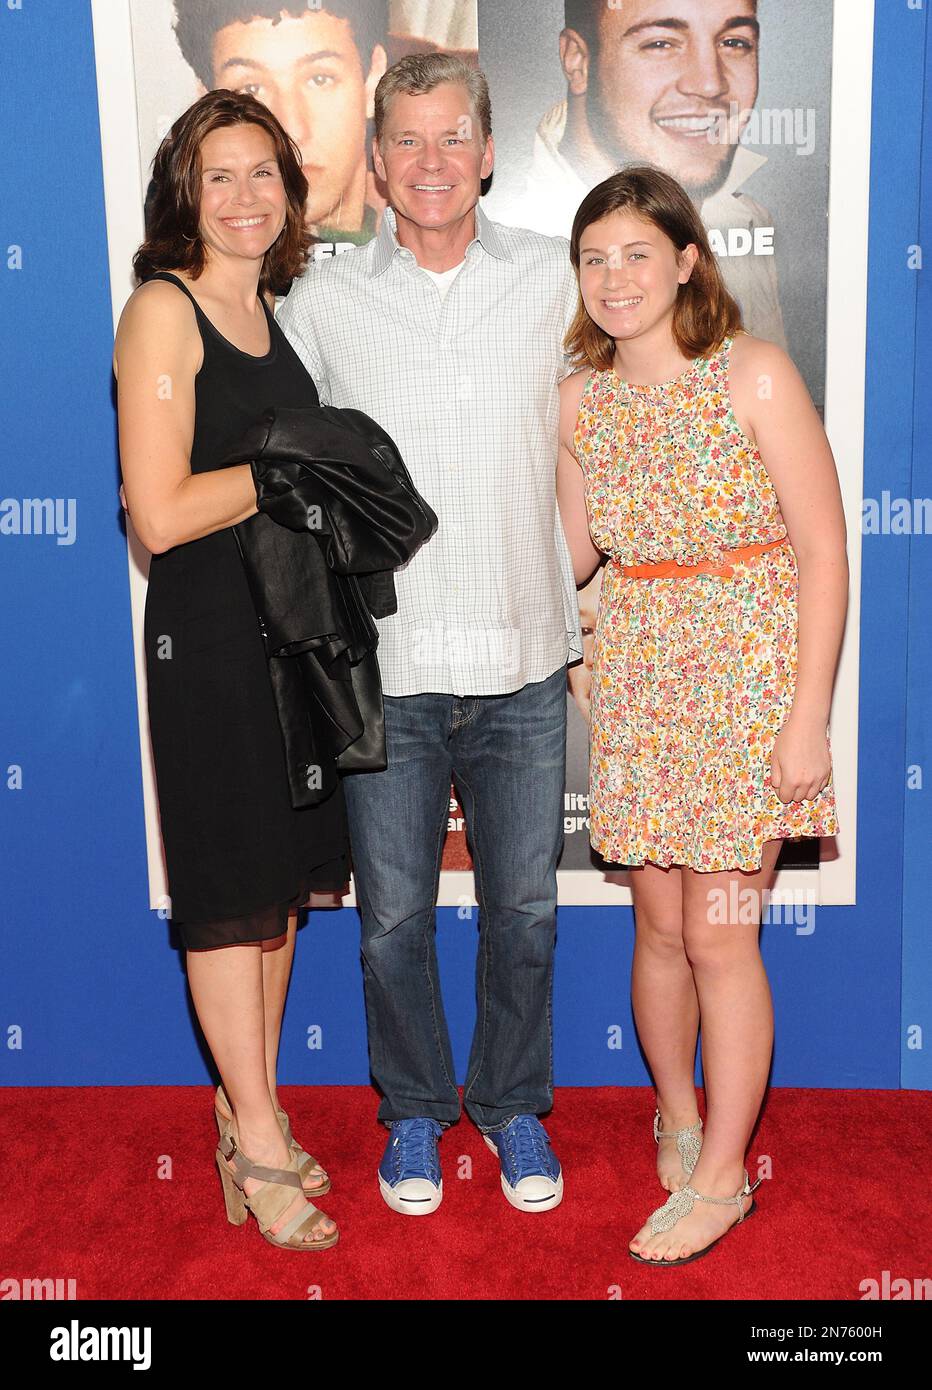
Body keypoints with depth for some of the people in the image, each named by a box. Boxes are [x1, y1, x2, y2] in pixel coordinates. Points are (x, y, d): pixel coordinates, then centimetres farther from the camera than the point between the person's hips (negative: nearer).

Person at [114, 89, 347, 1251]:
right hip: (207, 635, -8)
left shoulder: (273, 314, 13)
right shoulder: (163, 311, -10)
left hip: (295, 628, 8)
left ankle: (253, 1118, 30)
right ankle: (259, 1142, 18)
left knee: (279, 886, 14)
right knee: (230, 895, 3)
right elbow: (161, 515, -19)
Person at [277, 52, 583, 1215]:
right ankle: (415, 1110, 33)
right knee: (393, 915, 9)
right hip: (382, 668, 0)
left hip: (522, 661, 1)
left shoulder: (553, 280, 4)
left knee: (522, 910, 11)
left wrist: (577, 602, 10)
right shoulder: (322, 299, 3)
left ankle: (514, 1106, 34)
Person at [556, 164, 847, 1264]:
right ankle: (677, 1117, 37)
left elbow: (823, 552, -9)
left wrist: (809, 718, -13)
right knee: (659, 923, 12)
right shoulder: (581, 398, 4)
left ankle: (721, 1174, 18)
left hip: (747, 674, -4)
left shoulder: (755, 376, -10)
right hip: (635, 677, 4)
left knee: (719, 935, 0)